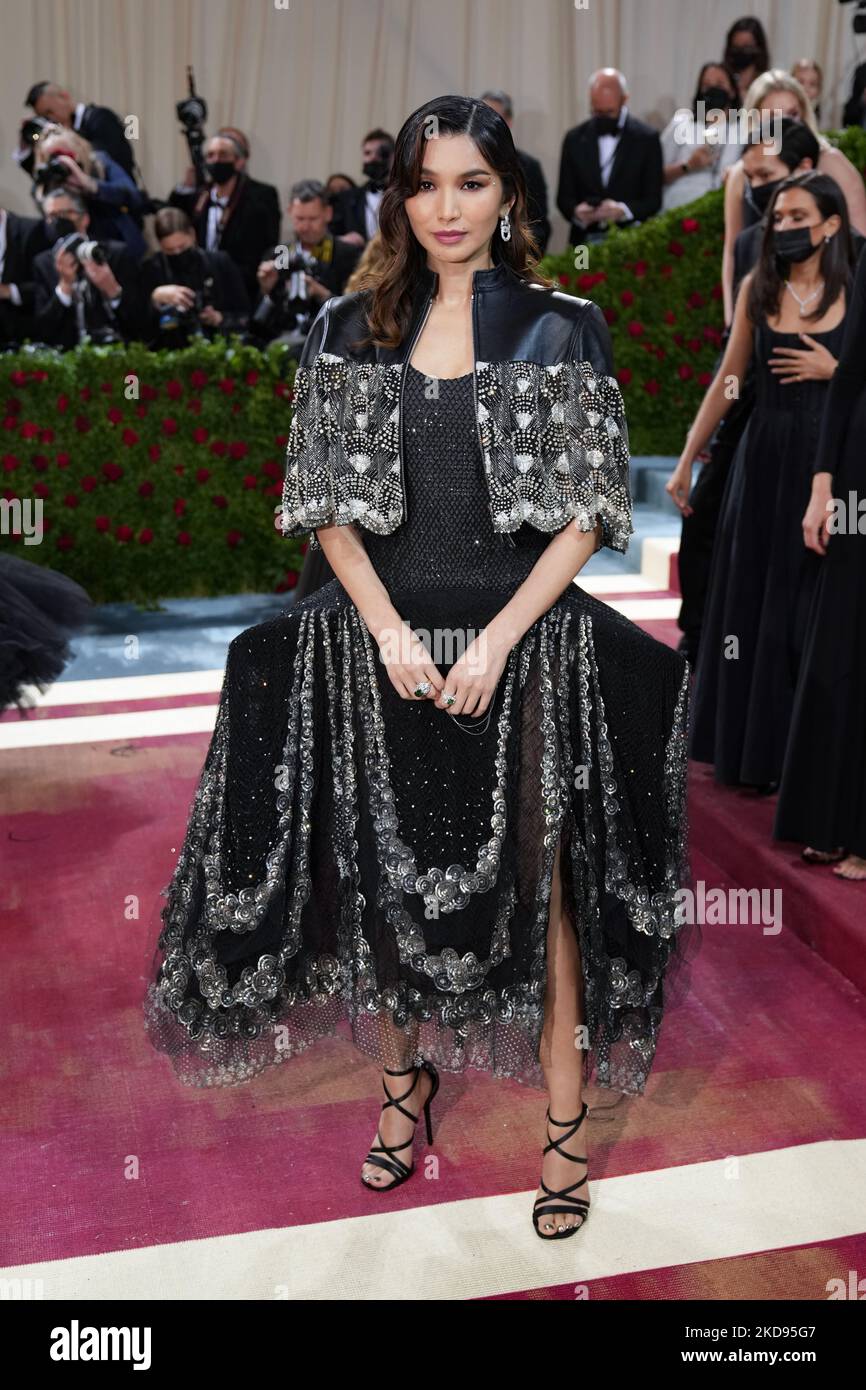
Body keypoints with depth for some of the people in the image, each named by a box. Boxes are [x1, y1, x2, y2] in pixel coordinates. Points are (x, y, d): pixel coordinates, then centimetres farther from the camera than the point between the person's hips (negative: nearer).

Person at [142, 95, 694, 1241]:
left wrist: (498, 638, -13)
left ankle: (567, 1122, 20)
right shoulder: (350, 329, 5)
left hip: (523, 648, -2)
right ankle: (404, 1077, 36)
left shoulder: (562, 327, 0)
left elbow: (589, 509, -4)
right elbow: (325, 499, 3)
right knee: (385, 871, 12)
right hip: (381, 647, 2)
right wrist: (387, 629, -10)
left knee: (536, 878, 4)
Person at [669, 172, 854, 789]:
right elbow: (728, 380, 9)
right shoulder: (757, 289, 5)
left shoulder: (853, 293, -2)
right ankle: (750, 745, 21)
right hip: (764, 457, 3)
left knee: (813, 604, 2)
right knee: (753, 597, 7)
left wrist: (835, 371, -16)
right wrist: (687, 460, 8)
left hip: (829, 459, -2)